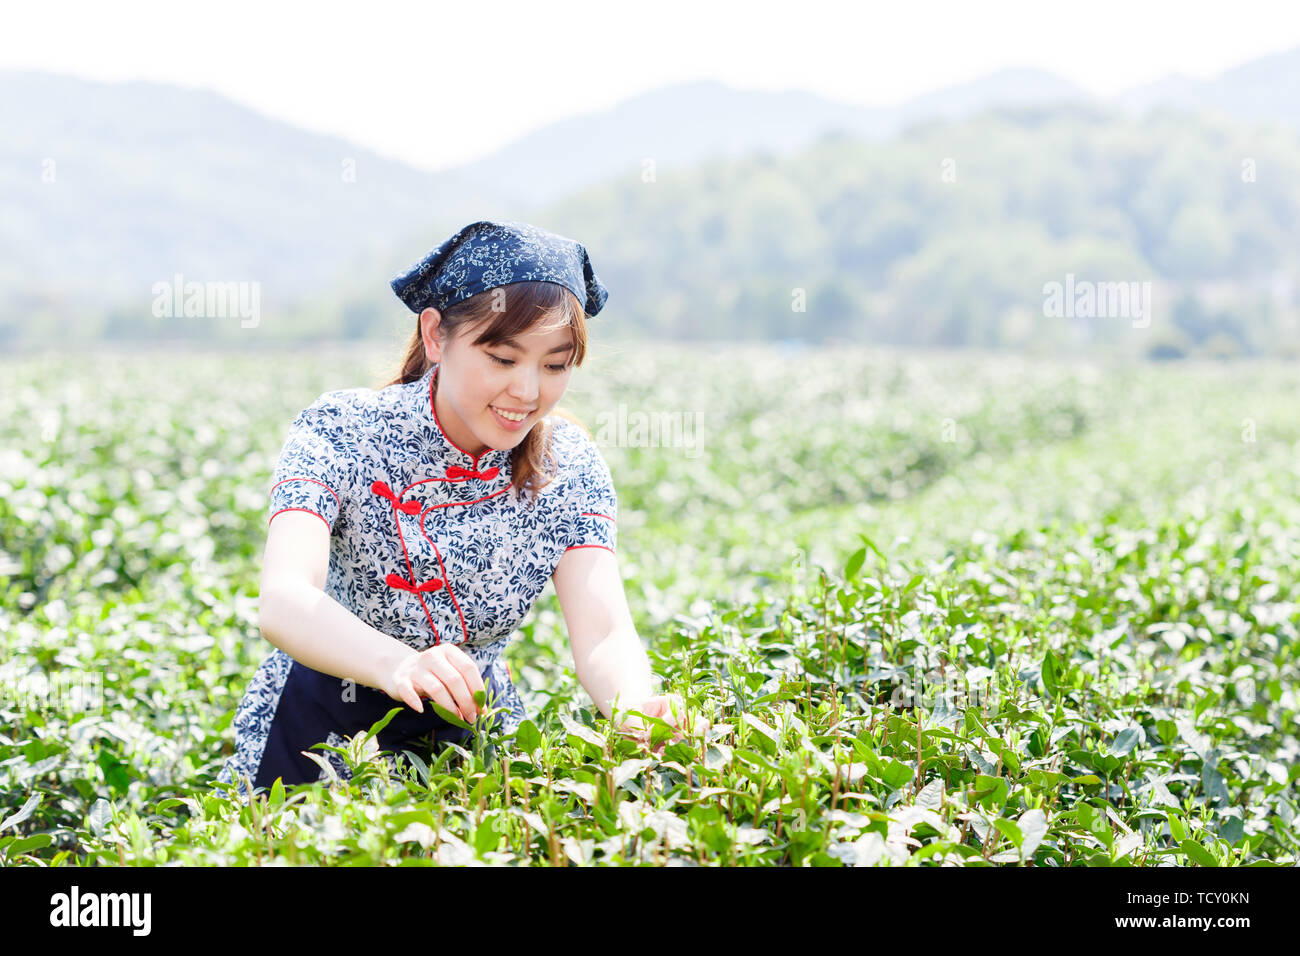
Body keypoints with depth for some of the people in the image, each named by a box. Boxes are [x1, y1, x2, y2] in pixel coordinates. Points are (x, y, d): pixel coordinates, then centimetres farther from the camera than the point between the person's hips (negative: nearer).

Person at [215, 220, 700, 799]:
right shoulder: (343, 431, -17)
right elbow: (283, 603, -33)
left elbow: (602, 634, -18)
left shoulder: (568, 465, -7)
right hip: (321, 727, -1)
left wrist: (634, 707, -42)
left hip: (472, 735, 2)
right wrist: (398, 664, -53)